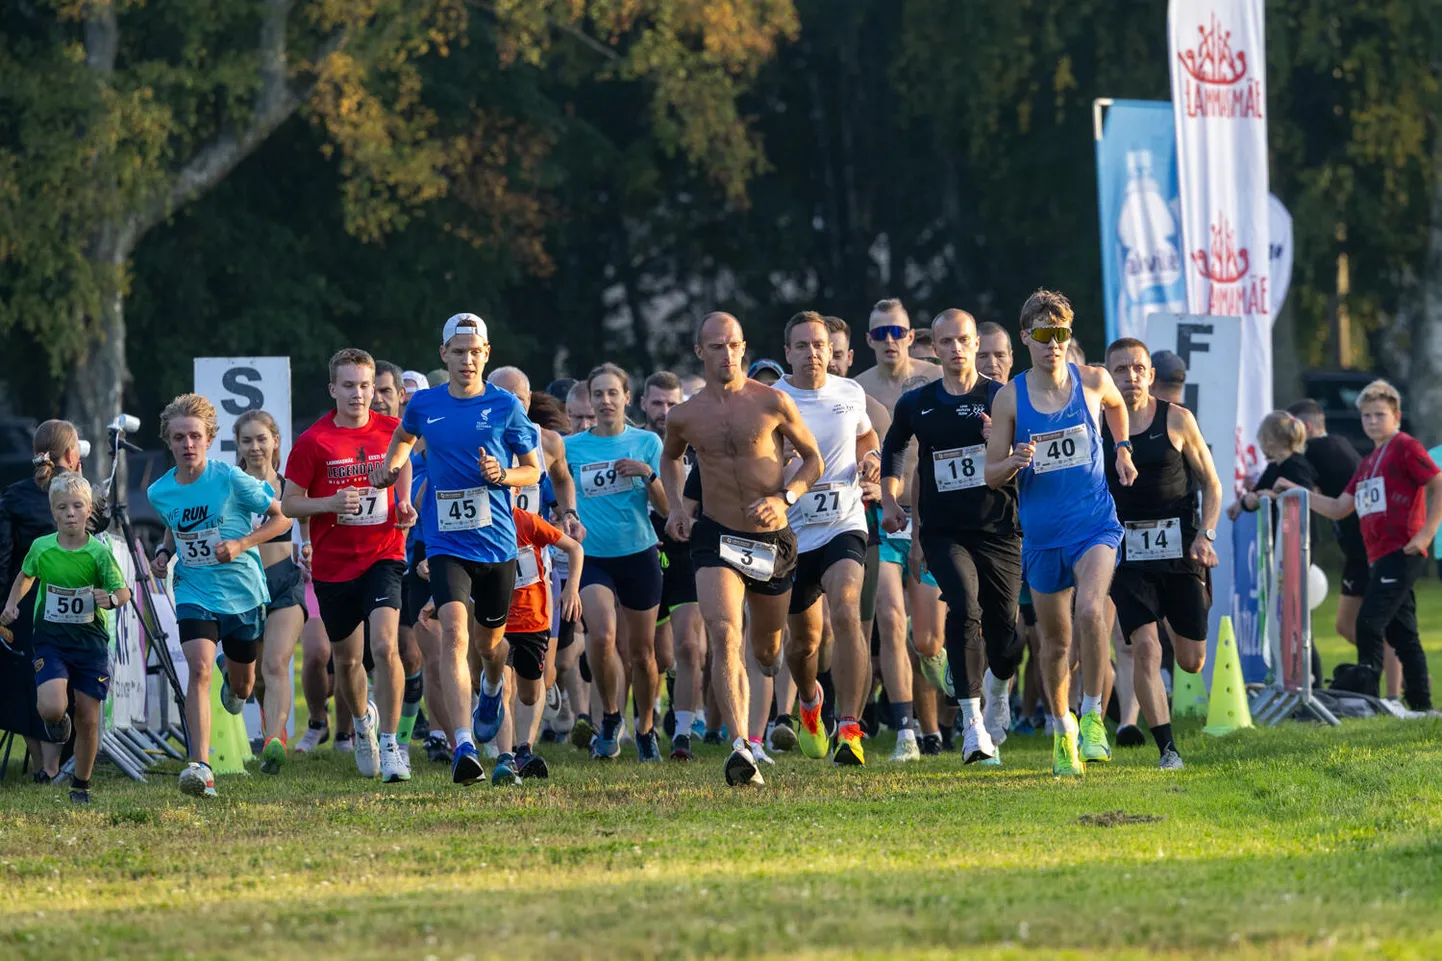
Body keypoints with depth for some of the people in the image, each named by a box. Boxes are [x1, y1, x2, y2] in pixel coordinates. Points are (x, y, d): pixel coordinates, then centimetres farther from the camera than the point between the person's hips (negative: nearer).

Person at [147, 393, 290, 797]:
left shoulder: (231, 479, -14)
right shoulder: (160, 492, -2)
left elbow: (281, 517, -7)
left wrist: (242, 544, -19)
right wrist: (165, 552, 1)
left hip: (242, 592, -1)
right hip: (194, 592, 1)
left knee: (242, 684, 15)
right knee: (199, 668, -23)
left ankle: (234, 685, 57)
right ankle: (200, 766, -30)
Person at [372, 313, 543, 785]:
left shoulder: (505, 406, -2)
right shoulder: (424, 405, 3)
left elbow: (533, 470, 7)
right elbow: (405, 437, 27)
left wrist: (502, 474, -14)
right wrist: (391, 465, 7)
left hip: (497, 542, 1)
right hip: (446, 543, -1)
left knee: (489, 640, 15)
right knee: (454, 630, -21)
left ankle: (494, 688, 55)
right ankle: (464, 745, -28)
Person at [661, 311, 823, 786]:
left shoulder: (773, 403, -5)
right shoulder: (683, 416, 1)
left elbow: (813, 459, 5)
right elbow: (671, 457, 23)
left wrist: (783, 498, -12)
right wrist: (675, 505, 7)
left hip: (773, 538, 1)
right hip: (715, 535, -1)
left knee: (767, 650, 15)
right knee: (723, 635, -23)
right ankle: (741, 747, -31)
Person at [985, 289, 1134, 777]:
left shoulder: (1092, 382, -1)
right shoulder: (1010, 397, -3)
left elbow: (1116, 406, 25)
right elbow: (991, 475, 0)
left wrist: (1122, 449, 19)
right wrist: (1015, 462, -20)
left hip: (1095, 522, -1)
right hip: (1042, 532, 1)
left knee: (1090, 609, -26)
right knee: (1055, 640, 10)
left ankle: (1093, 716, -14)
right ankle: (1062, 728, 32)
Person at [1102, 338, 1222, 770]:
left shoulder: (1176, 419, 2)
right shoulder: (1098, 426, 4)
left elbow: (1211, 483, 6)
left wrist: (1205, 535, -7)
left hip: (1180, 545, 0)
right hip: (1128, 552, 0)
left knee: (1191, 661, 3)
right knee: (1144, 646, -15)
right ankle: (1167, 749, -11)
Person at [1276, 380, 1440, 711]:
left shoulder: (1406, 448, -4)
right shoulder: (1368, 463, 20)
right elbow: (1338, 508, 20)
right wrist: (1296, 491, 11)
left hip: (1401, 553, -9)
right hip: (1381, 556, 9)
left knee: (1369, 621, -16)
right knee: (1401, 632, 10)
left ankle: (1364, 691, -16)